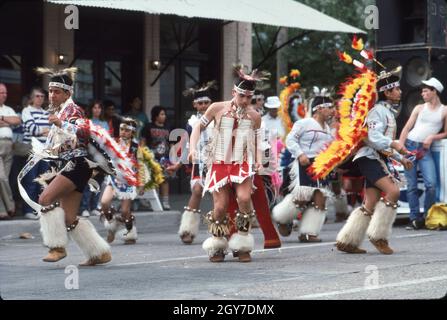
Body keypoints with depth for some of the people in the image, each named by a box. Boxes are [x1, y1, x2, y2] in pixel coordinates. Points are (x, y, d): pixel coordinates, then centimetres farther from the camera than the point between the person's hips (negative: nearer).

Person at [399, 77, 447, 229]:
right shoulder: (419, 108, 10)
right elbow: (406, 128, 6)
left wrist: (432, 137, -9)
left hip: (425, 149, -1)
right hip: (410, 145, 1)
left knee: (431, 184, -15)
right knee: (411, 186, -2)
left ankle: (426, 217, 0)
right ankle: (414, 218, 2)